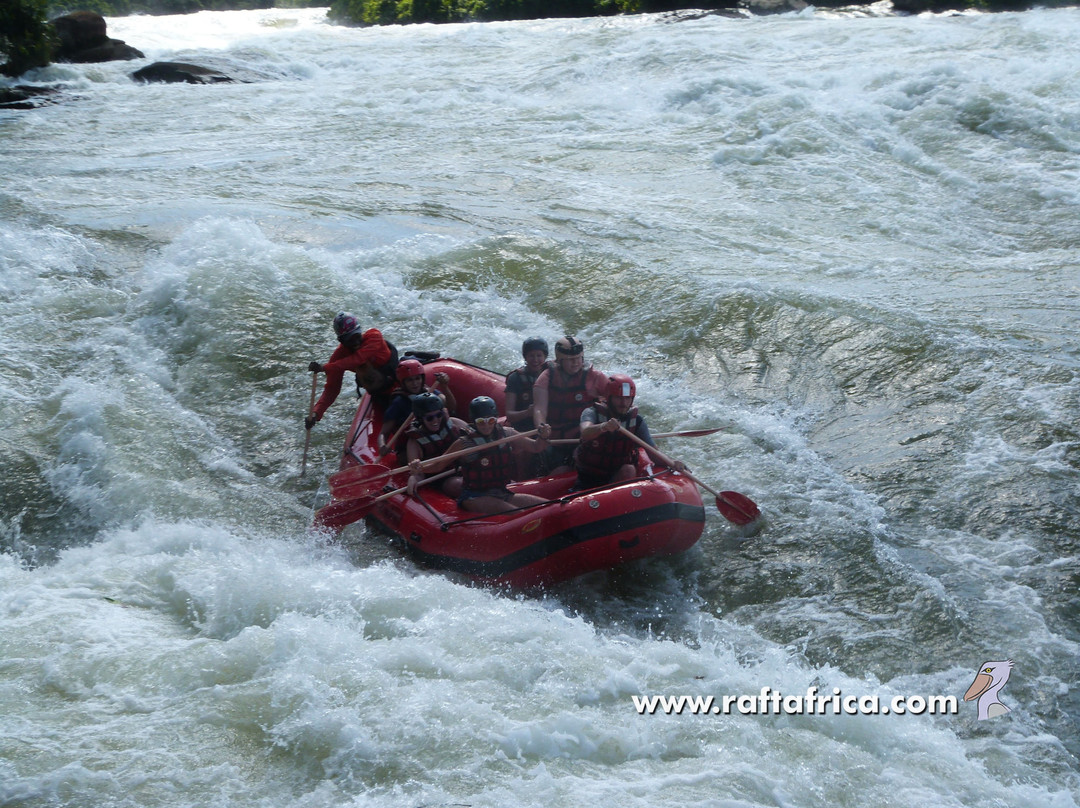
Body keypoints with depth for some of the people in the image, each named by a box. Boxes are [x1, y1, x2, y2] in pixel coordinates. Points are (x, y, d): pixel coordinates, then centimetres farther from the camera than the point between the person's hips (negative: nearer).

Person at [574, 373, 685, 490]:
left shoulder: (637, 422, -1)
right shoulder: (592, 413, -10)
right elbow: (585, 433, -32)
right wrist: (603, 427, -55)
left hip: (618, 478, 2)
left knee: (629, 469, -29)